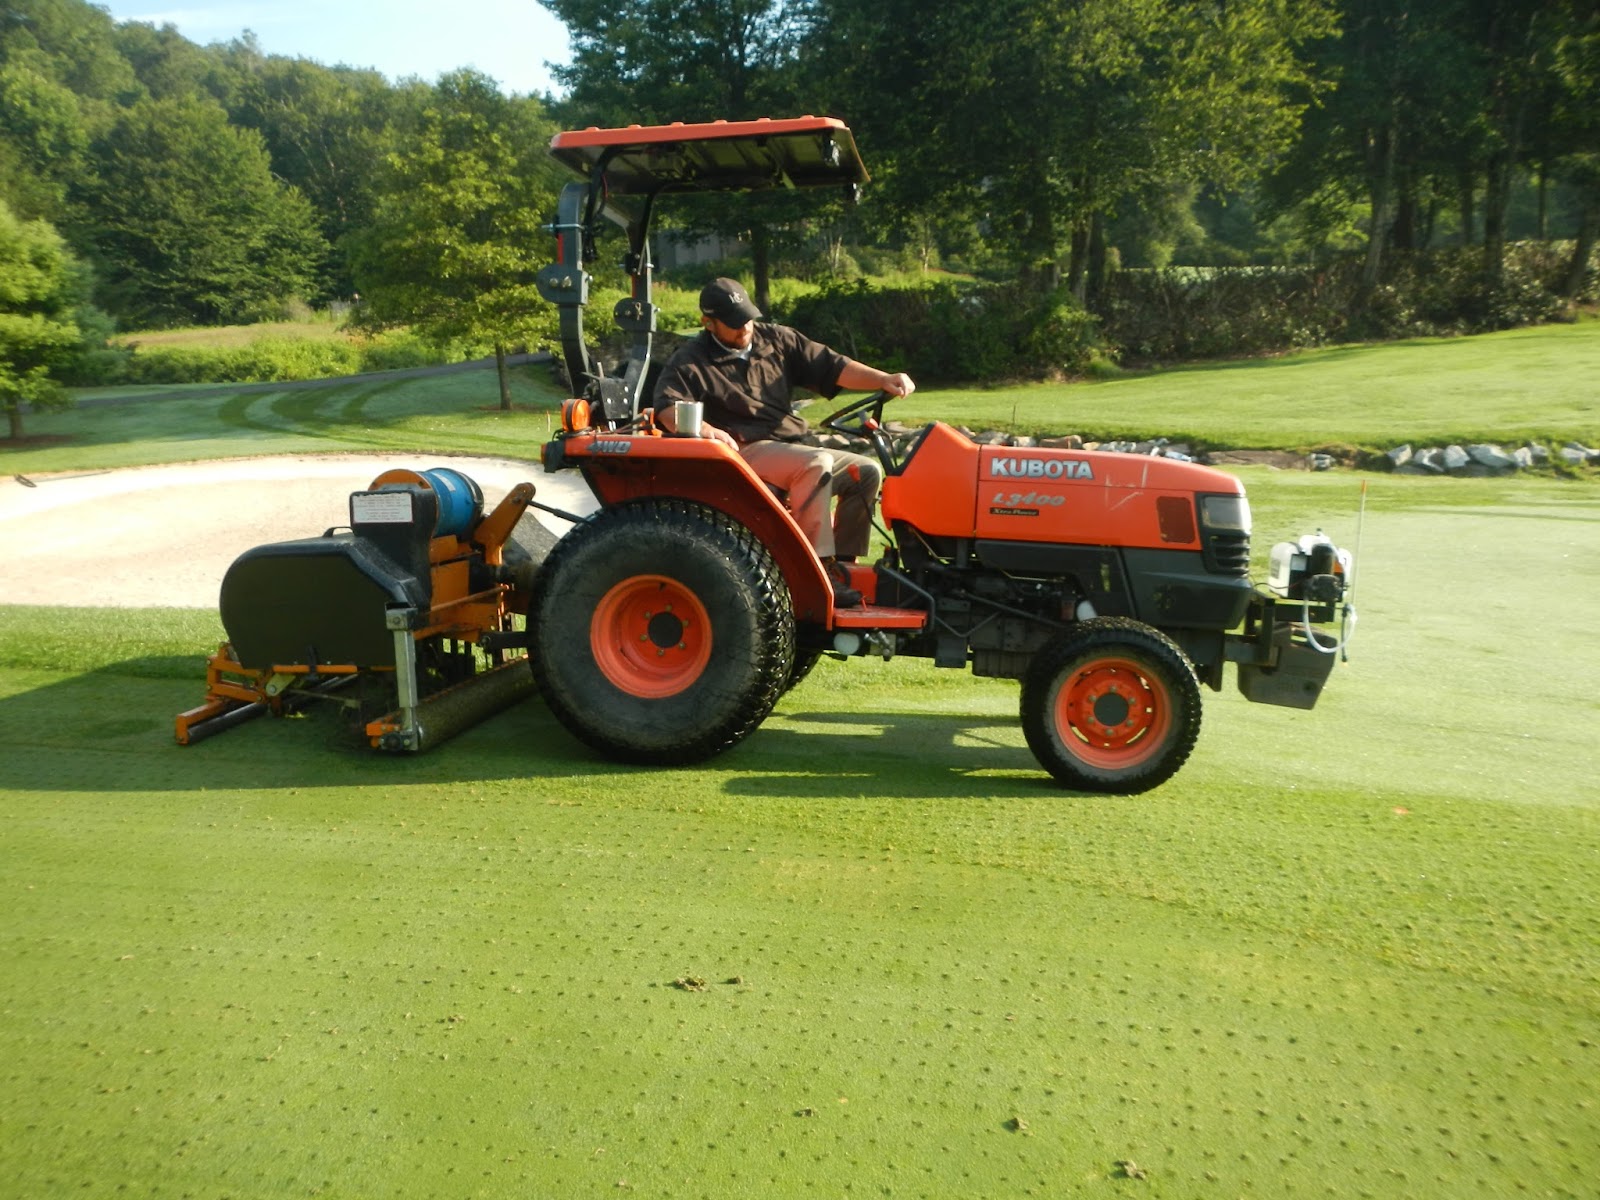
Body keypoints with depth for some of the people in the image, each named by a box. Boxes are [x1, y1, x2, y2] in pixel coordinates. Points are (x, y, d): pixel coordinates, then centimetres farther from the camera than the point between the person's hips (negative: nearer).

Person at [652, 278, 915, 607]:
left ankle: (840, 564, -7)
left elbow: (832, 367, 8)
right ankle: (818, 568, -31)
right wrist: (704, 428, -36)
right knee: (816, 463, -32)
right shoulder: (691, 362, 1)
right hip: (745, 452, -7)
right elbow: (668, 408, -15)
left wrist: (884, 379, -7)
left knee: (866, 471, -6)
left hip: (793, 447, 7)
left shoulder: (776, 340, 13)